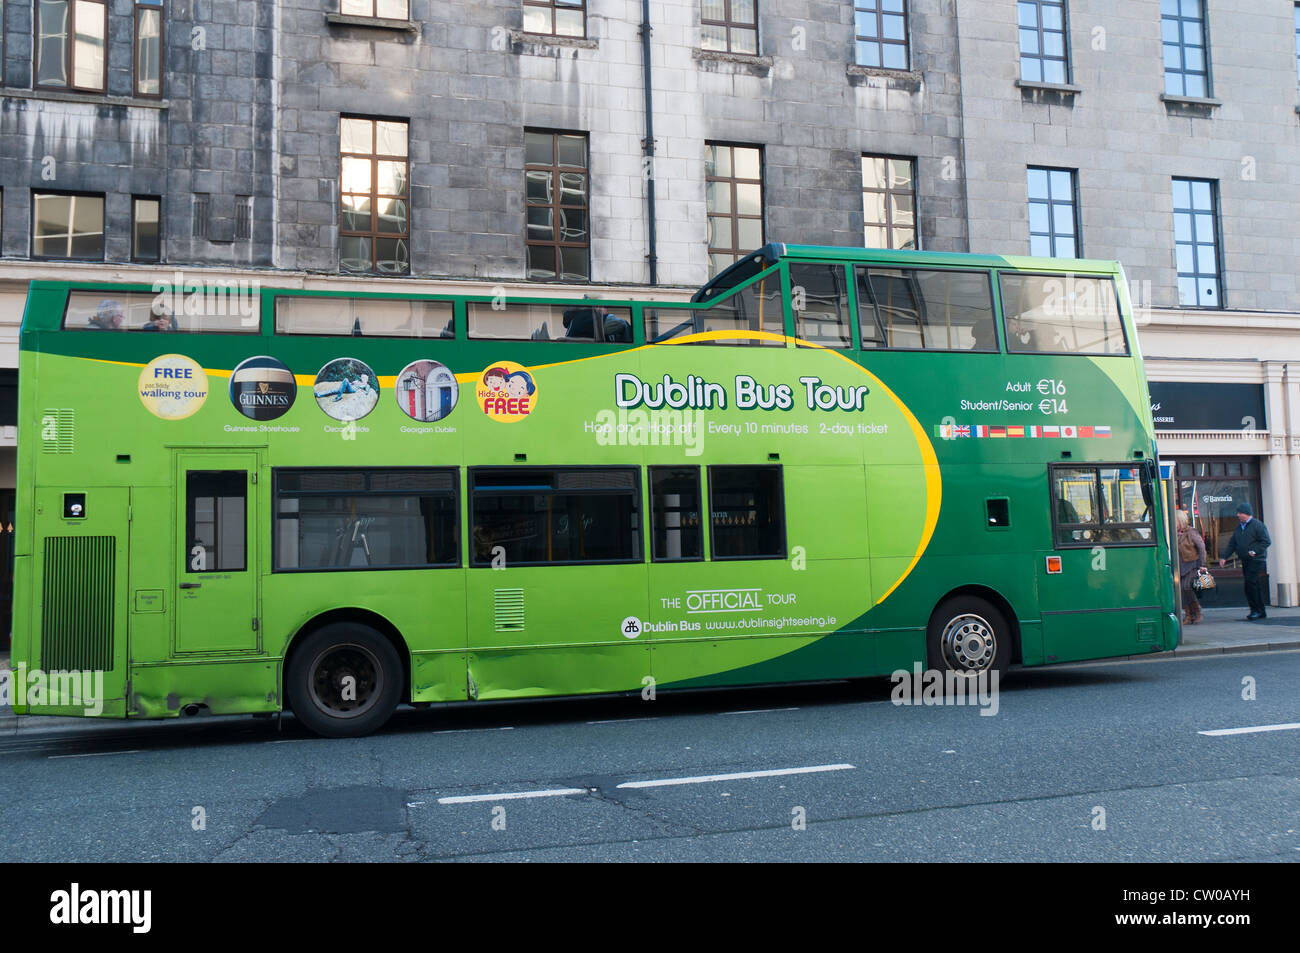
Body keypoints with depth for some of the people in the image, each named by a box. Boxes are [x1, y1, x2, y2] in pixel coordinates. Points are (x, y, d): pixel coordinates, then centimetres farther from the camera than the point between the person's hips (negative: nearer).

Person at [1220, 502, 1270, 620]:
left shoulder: (1258, 525, -7)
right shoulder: (1239, 528, 17)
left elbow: (1266, 541, -11)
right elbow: (1232, 544, 18)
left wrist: (1254, 551, -20)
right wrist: (1224, 557, 8)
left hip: (1256, 561, -7)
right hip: (1245, 561, 8)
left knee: (1250, 583, -15)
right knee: (1256, 585, 10)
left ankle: (1256, 610, -7)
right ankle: (1261, 612, 15)